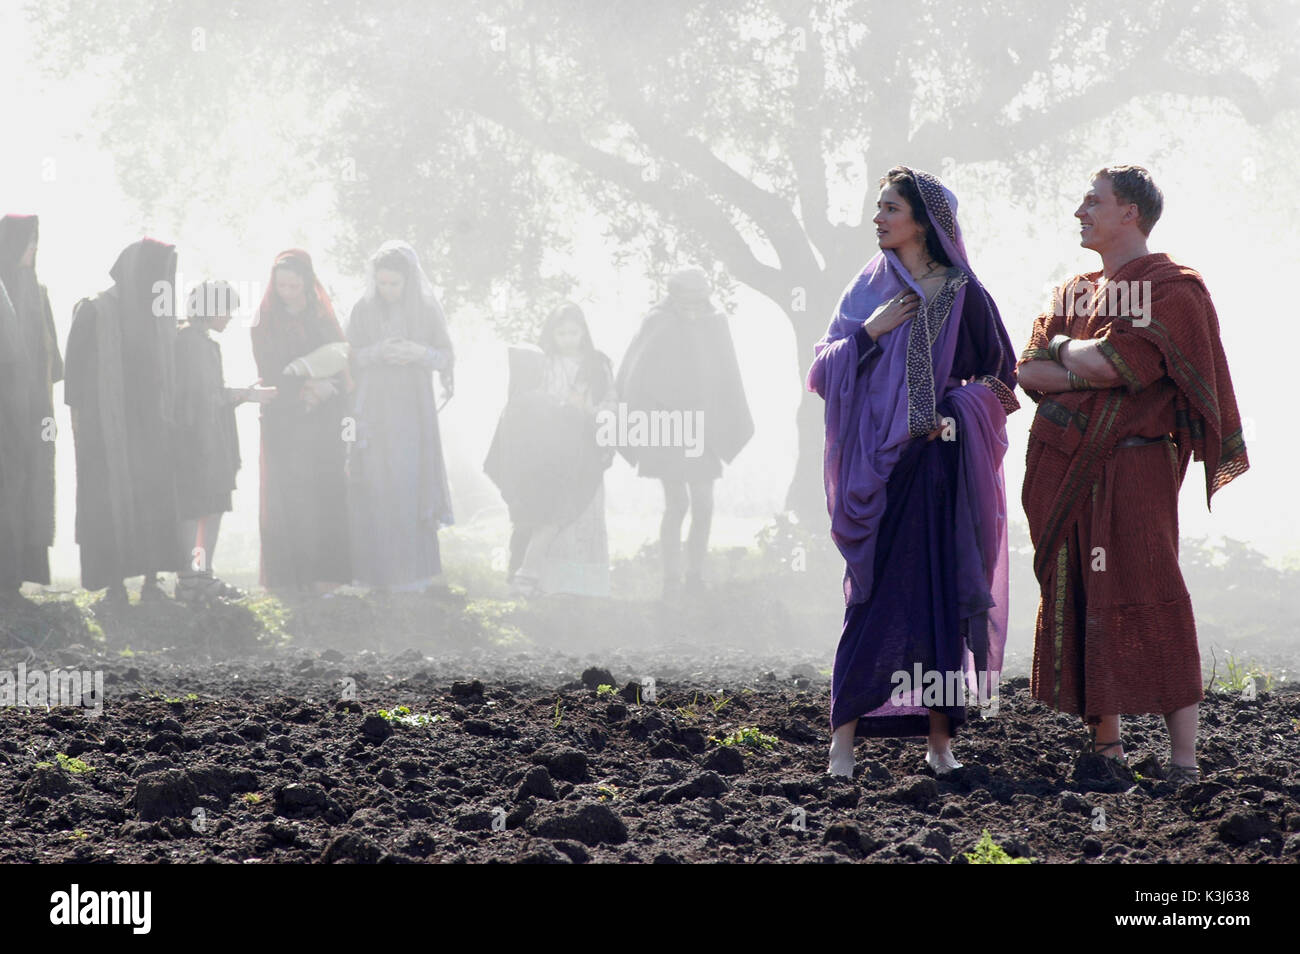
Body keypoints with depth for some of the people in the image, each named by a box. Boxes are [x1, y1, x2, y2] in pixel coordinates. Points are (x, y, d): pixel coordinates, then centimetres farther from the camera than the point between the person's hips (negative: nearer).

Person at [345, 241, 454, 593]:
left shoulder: (427, 310, 5)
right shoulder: (363, 311, 5)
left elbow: (447, 357, 7)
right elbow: (347, 358, 5)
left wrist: (419, 353, -12)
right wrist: (377, 352, -13)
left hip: (413, 411, 0)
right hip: (373, 411, 0)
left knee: (411, 486, -5)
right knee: (375, 491, -8)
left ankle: (413, 570, 0)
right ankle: (377, 570, -5)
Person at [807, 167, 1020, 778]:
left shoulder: (962, 293, 3)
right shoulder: (870, 287, 9)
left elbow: (996, 375, 6)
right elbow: (827, 368, 6)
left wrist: (957, 411, -10)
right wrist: (868, 332, -10)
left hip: (941, 456, -1)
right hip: (877, 460, 1)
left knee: (942, 589, -1)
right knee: (873, 592, -6)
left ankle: (939, 739, 7)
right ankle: (846, 735, -5)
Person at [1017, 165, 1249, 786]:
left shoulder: (1173, 289, -2)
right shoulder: (1073, 292, 20)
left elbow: (1124, 361, -16)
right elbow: (1028, 373, 8)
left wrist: (1064, 350, 1)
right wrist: (1093, 370, -9)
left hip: (1134, 467, -7)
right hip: (1061, 469, 7)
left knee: (1145, 602, -12)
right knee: (1075, 604, 4)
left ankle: (1184, 754, -12)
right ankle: (1106, 746, 8)